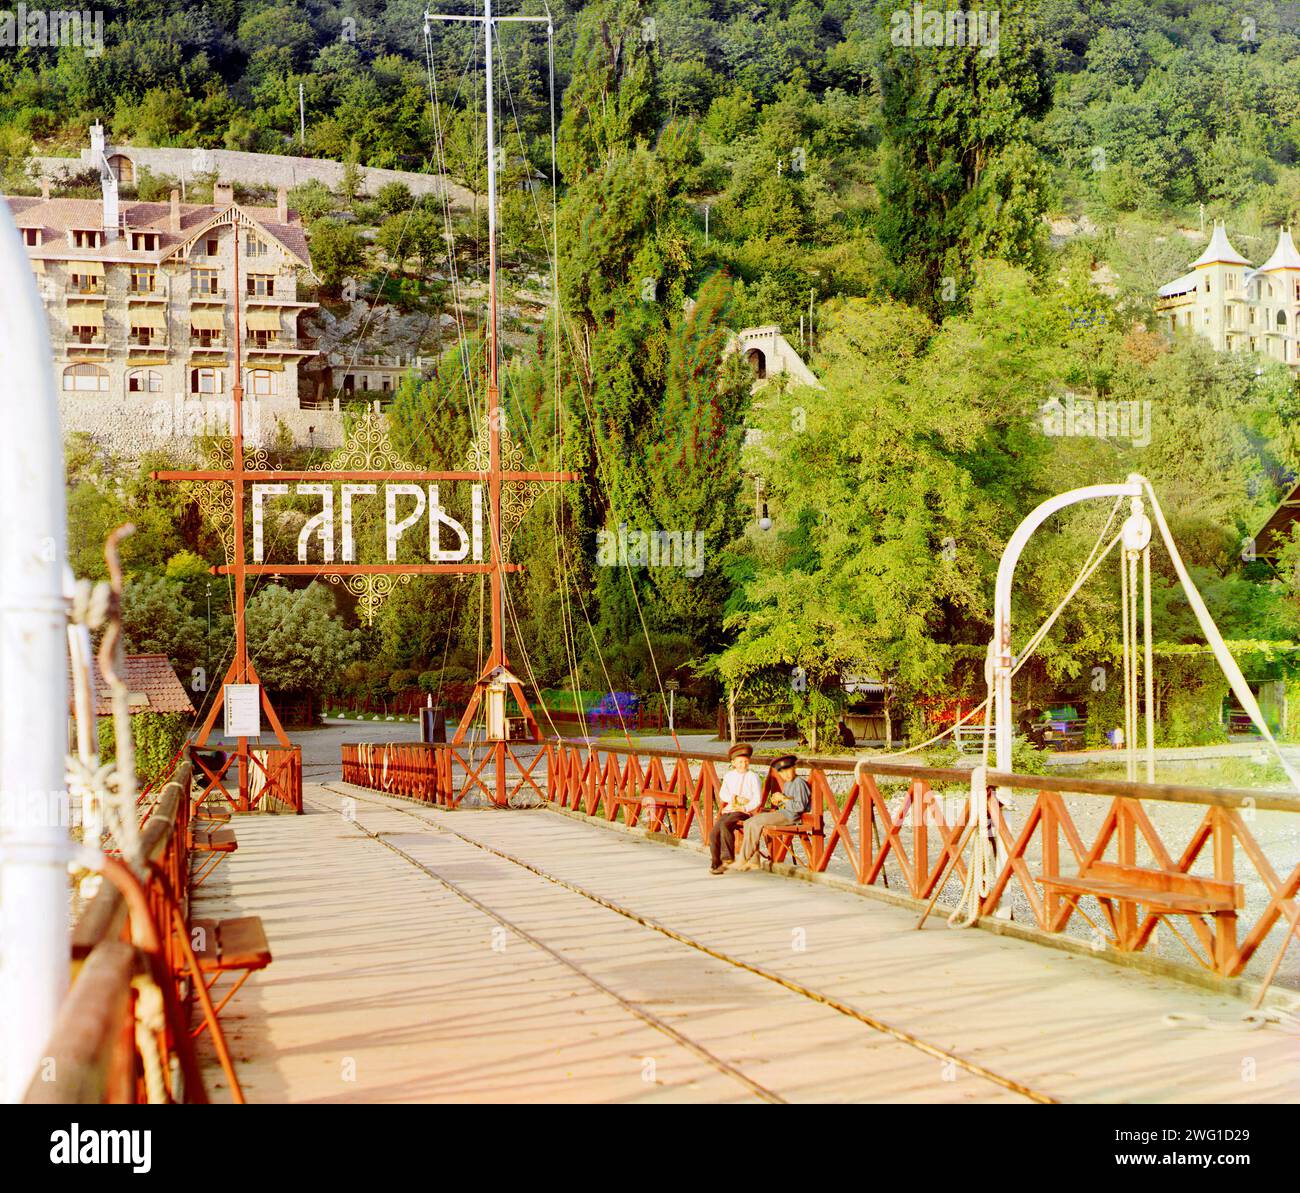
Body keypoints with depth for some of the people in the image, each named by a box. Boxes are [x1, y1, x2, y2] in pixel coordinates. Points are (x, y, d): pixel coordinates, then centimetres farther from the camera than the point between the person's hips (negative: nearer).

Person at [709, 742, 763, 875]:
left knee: (725, 825, -33)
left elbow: (757, 800, -4)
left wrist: (745, 808, -18)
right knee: (714, 834, -15)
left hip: (745, 812, -5)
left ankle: (728, 857, -27)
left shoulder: (752, 777, 1)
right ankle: (716, 865, -7)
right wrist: (733, 798, -11)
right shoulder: (729, 776, 16)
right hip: (729, 810, 5)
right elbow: (722, 795, 8)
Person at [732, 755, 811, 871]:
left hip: (790, 816, -10)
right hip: (781, 813, 10)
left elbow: (800, 806, -17)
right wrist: (777, 801, 7)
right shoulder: (786, 784, 21)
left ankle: (743, 861, -16)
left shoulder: (799, 783, -10)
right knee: (749, 823, -5)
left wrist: (783, 798, -10)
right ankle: (754, 861, -10)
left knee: (755, 823, -22)